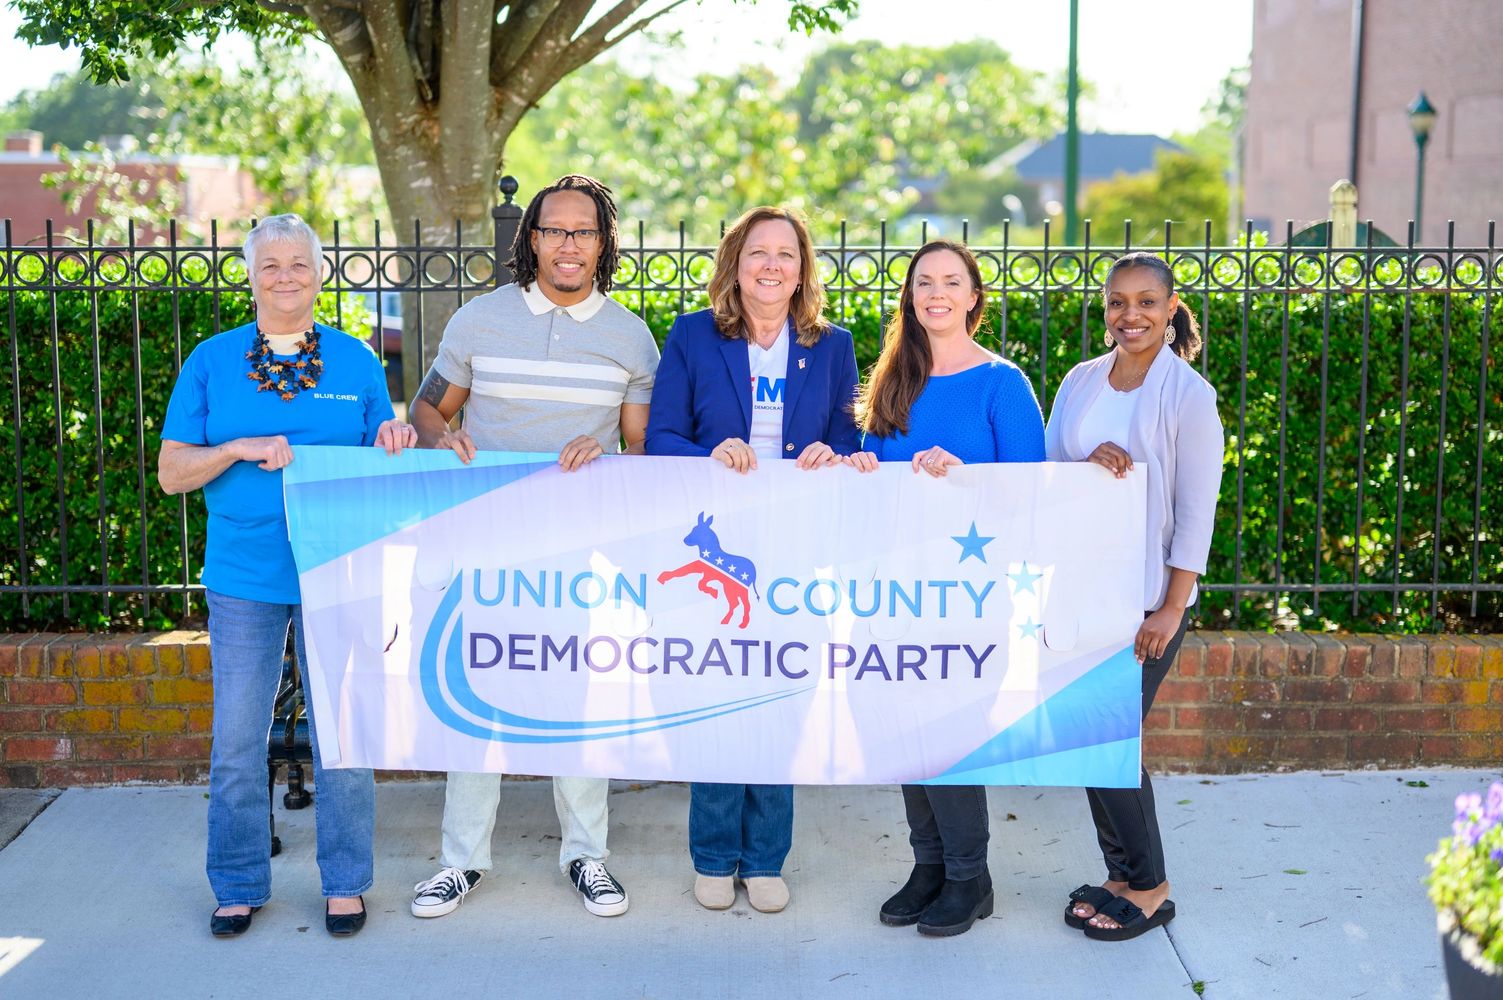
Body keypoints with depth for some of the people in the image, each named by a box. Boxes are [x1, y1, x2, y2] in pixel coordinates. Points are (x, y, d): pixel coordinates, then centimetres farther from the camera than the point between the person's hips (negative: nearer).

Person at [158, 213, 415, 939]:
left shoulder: (356, 360, 7)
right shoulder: (212, 361, 5)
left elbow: (380, 464, 13)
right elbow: (171, 473, 2)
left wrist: (394, 444, -10)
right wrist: (240, 449, -15)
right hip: (244, 576, 0)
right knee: (237, 739, 5)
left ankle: (345, 881, 20)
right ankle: (239, 885, 21)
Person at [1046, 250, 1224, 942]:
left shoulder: (1188, 394, -7)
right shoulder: (1081, 381, 7)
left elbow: (1196, 512, -9)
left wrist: (1171, 608, -12)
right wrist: (1087, 462, -13)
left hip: (1145, 597, -5)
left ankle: (1148, 888, 13)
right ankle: (1122, 875, 22)